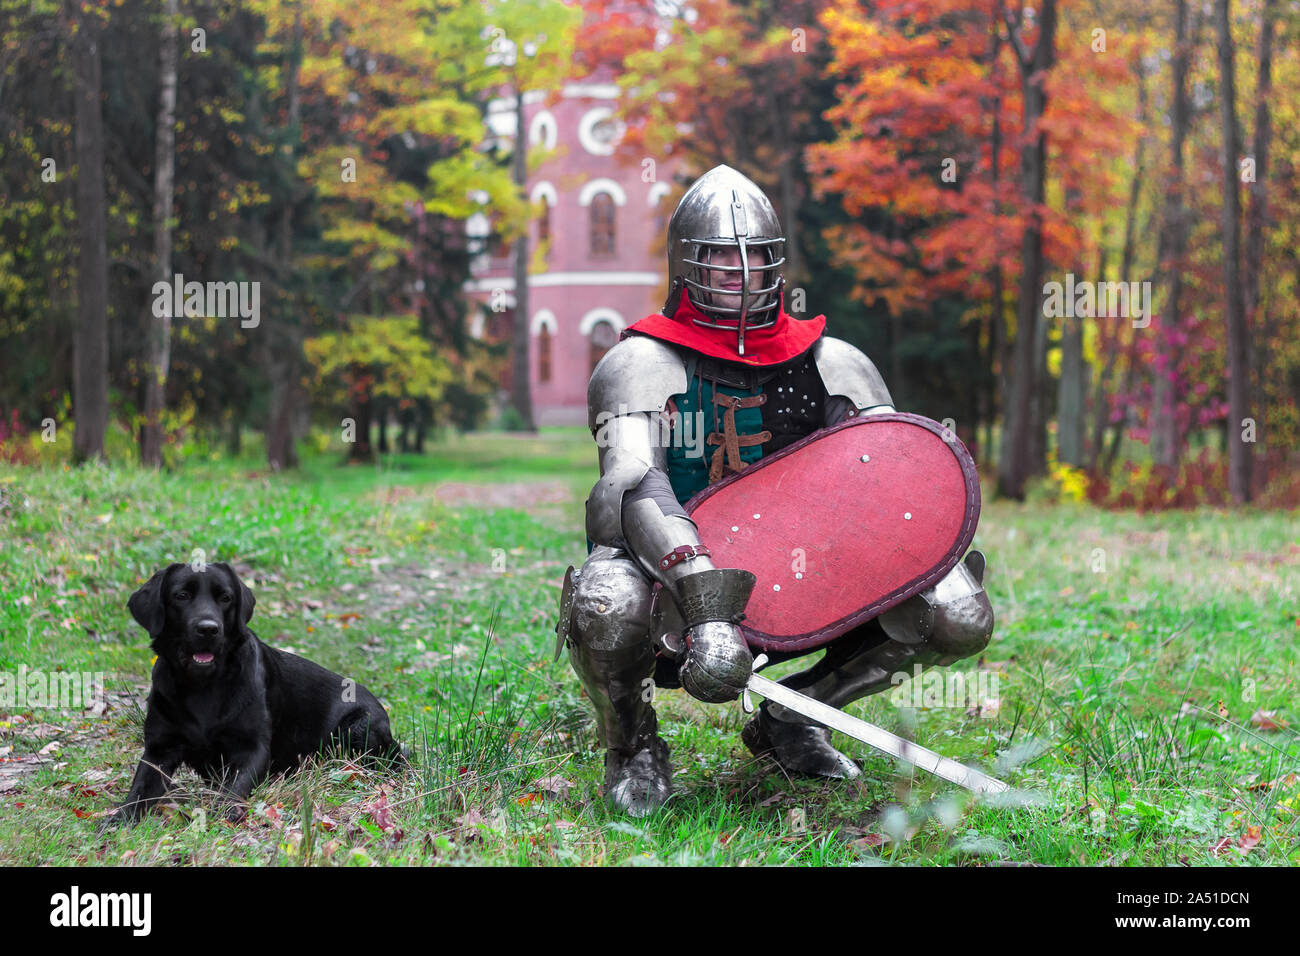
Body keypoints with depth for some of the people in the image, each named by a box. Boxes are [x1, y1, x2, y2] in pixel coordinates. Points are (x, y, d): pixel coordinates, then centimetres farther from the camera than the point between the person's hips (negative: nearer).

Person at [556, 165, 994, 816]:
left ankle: (790, 719, 11)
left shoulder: (829, 364, 8)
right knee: (606, 610, -40)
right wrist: (705, 600, -41)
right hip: (677, 577, -4)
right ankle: (632, 747, -3)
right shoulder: (644, 363, -8)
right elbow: (632, 487, -24)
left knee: (959, 616, -10)